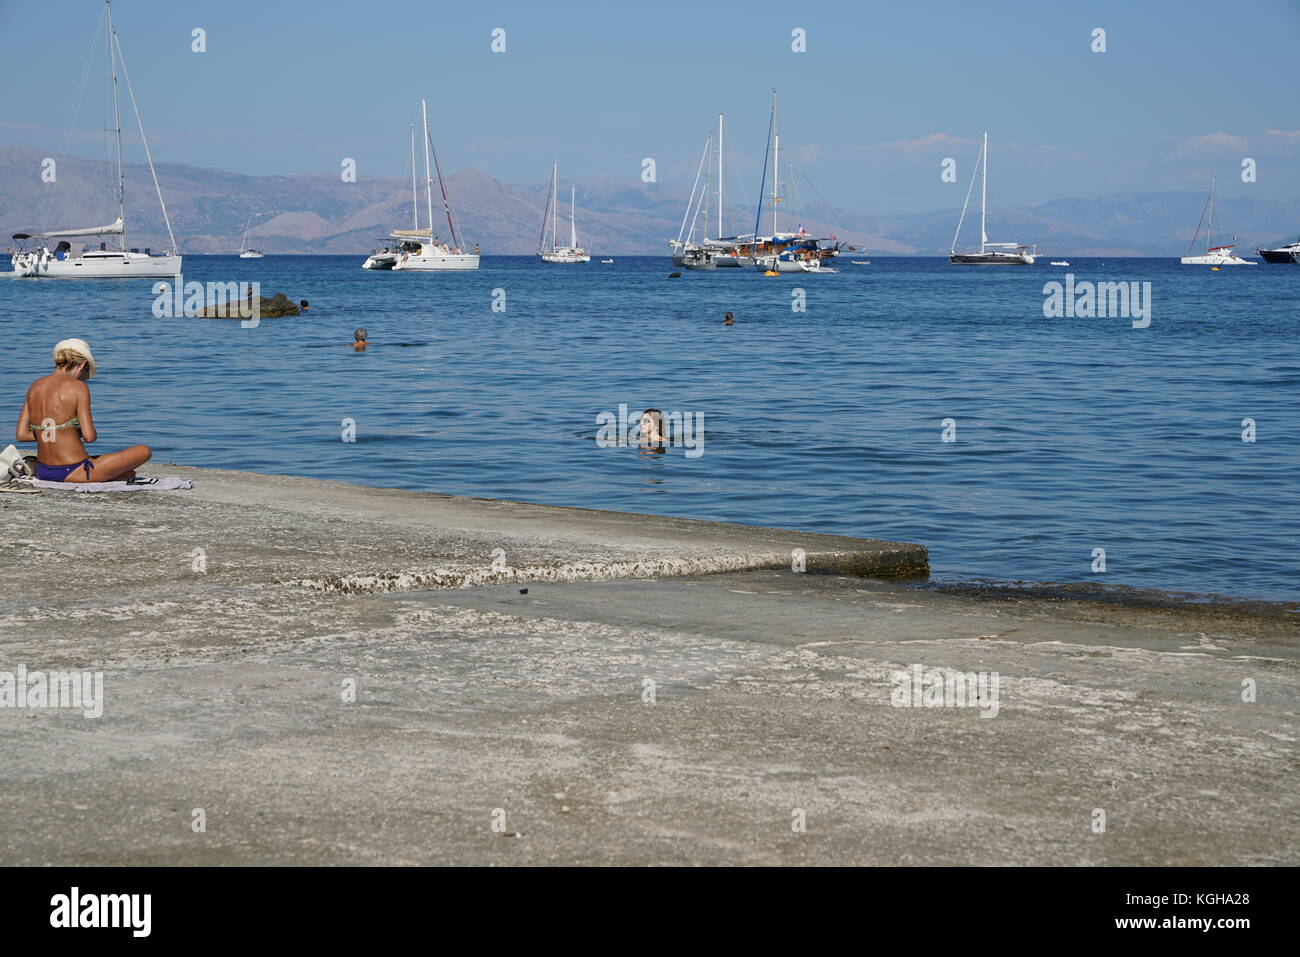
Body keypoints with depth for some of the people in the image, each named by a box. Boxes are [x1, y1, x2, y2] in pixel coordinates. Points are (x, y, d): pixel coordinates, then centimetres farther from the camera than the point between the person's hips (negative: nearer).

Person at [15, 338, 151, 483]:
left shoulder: (35, 386, 6)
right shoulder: (78, 387, -12)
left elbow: (21, 435, 6)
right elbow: (89, 436, -17)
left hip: (42, 471, 7)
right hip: (72, 473, -7)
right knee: (144, 451, 4)